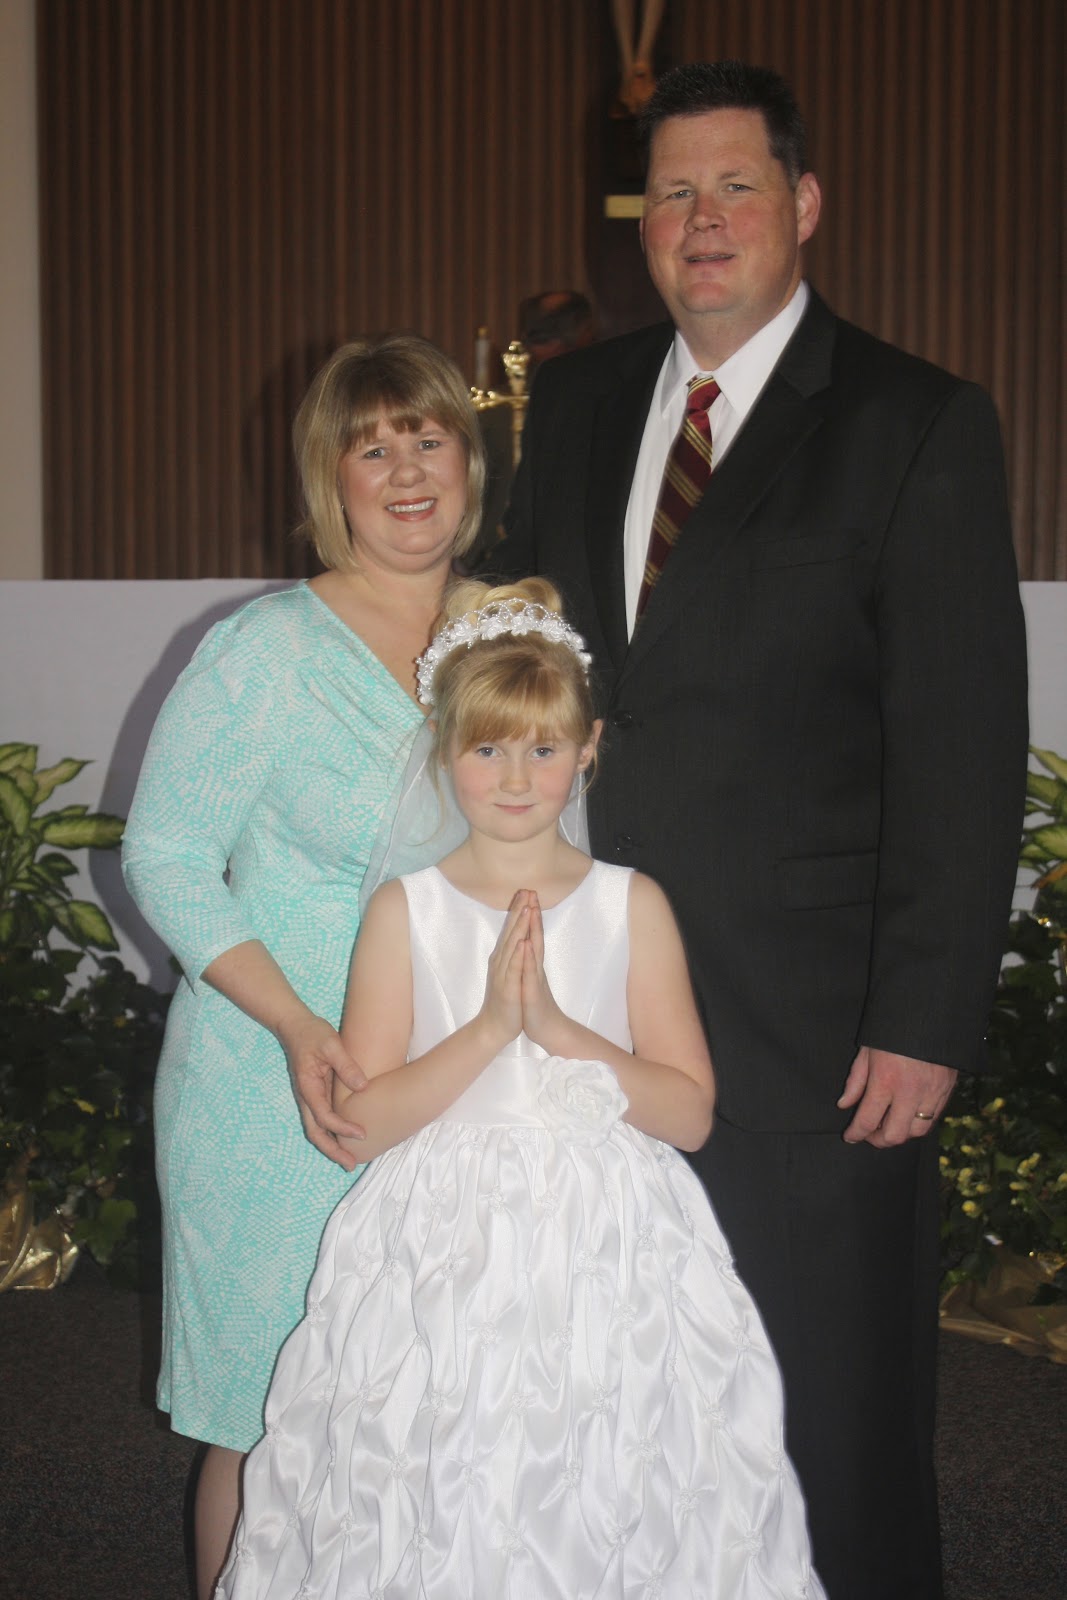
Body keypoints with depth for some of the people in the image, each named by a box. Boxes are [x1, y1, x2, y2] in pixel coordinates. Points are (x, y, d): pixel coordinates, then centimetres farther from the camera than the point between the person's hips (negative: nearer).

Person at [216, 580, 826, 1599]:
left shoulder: (631, 905, 2)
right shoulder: (405, 909, 1)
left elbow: (689, 1113, -3)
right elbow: (362, 1120, -6)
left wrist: (558, 1025, -15)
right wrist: (489, 1027, -17)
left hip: (605, 1254, 1)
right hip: (442, 1258, 0)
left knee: (604, 1513, 4)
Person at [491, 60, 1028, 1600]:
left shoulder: (921, 427, -6)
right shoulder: (575, 402, 10)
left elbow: (963, 751, -9)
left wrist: (926, 1019, -13)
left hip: (812, 1024, -4)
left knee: (831, 1436, 10)